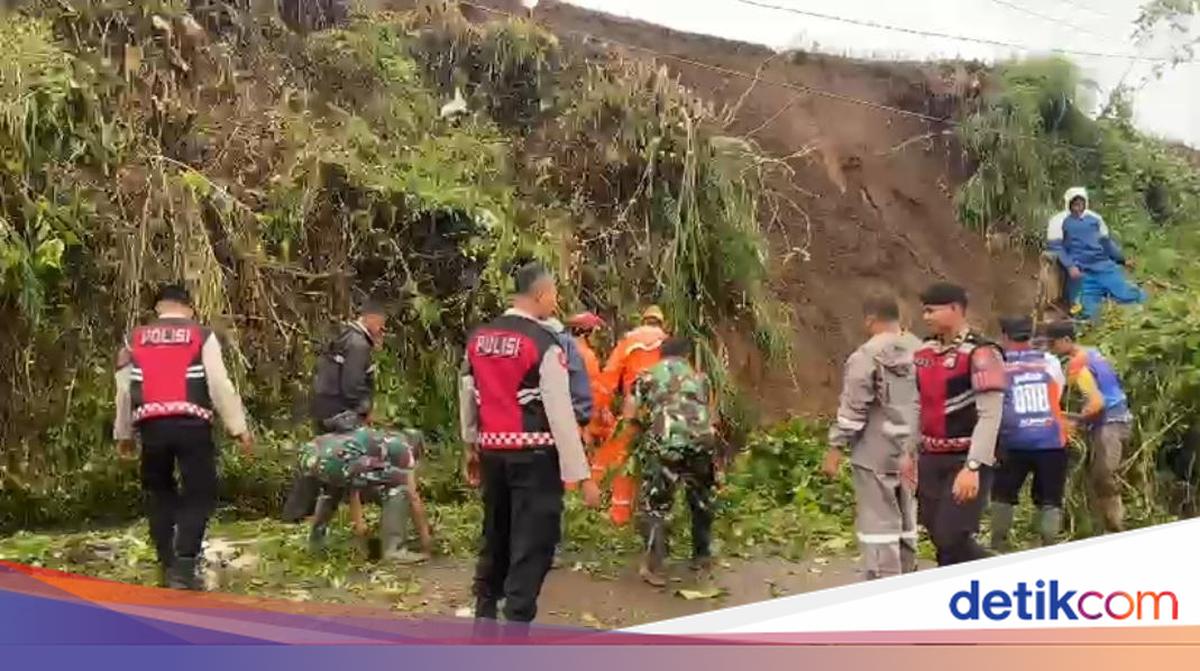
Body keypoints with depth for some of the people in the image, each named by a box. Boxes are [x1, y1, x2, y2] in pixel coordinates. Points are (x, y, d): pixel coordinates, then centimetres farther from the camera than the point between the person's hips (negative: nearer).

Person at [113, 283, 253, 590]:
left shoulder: (135, 339, 15)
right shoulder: (202, 335, 6)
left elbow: (123, 390, 17)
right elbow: (220, 386, -2)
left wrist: (123, 433, 27)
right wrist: (239, 428, 1)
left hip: (151, 426, 3)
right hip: (191, 424, -3)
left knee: (160, 493, 18)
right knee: (199, 494, 5)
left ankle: (168, 566, 19)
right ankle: (183, 567, -7)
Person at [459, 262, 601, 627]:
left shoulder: (478, 338, 6)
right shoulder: (544, 343, -13)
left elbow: (467, 399, 14)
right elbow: (560, 414, -17)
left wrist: (472, 447, 28)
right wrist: (581, 474, -14)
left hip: (492, 452, 7)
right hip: (535, 455, -7)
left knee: (496, 535, 23)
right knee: (532, 545, 0)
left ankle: (484, 615, 37)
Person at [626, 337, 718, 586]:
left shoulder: (647, 376, 20)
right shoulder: (700, 378, 27)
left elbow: (630, 415, 16)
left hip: (663, 443, -2)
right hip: (702, 442, 2)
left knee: (655, 504, 7)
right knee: (701, 501, 24)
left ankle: (653, 566, -3)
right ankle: (702, 555, 35)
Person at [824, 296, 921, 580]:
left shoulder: (866, 355, -13)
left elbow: (852, 408, -15)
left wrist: (836, 448, -8)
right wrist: (916, 445, 17)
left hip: (875, 452, -6)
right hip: (911, 450, 6)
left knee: (878, 522, -2)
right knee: (905, 518, 18)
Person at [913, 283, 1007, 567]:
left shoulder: (980, 354, -13)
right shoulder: (924, 352, 9)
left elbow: (990, 416, -19)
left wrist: (972, 467, -25)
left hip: (965, 461, -7)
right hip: (930, 460, 7)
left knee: (951, 538, -10)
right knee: (939, 537, 9)